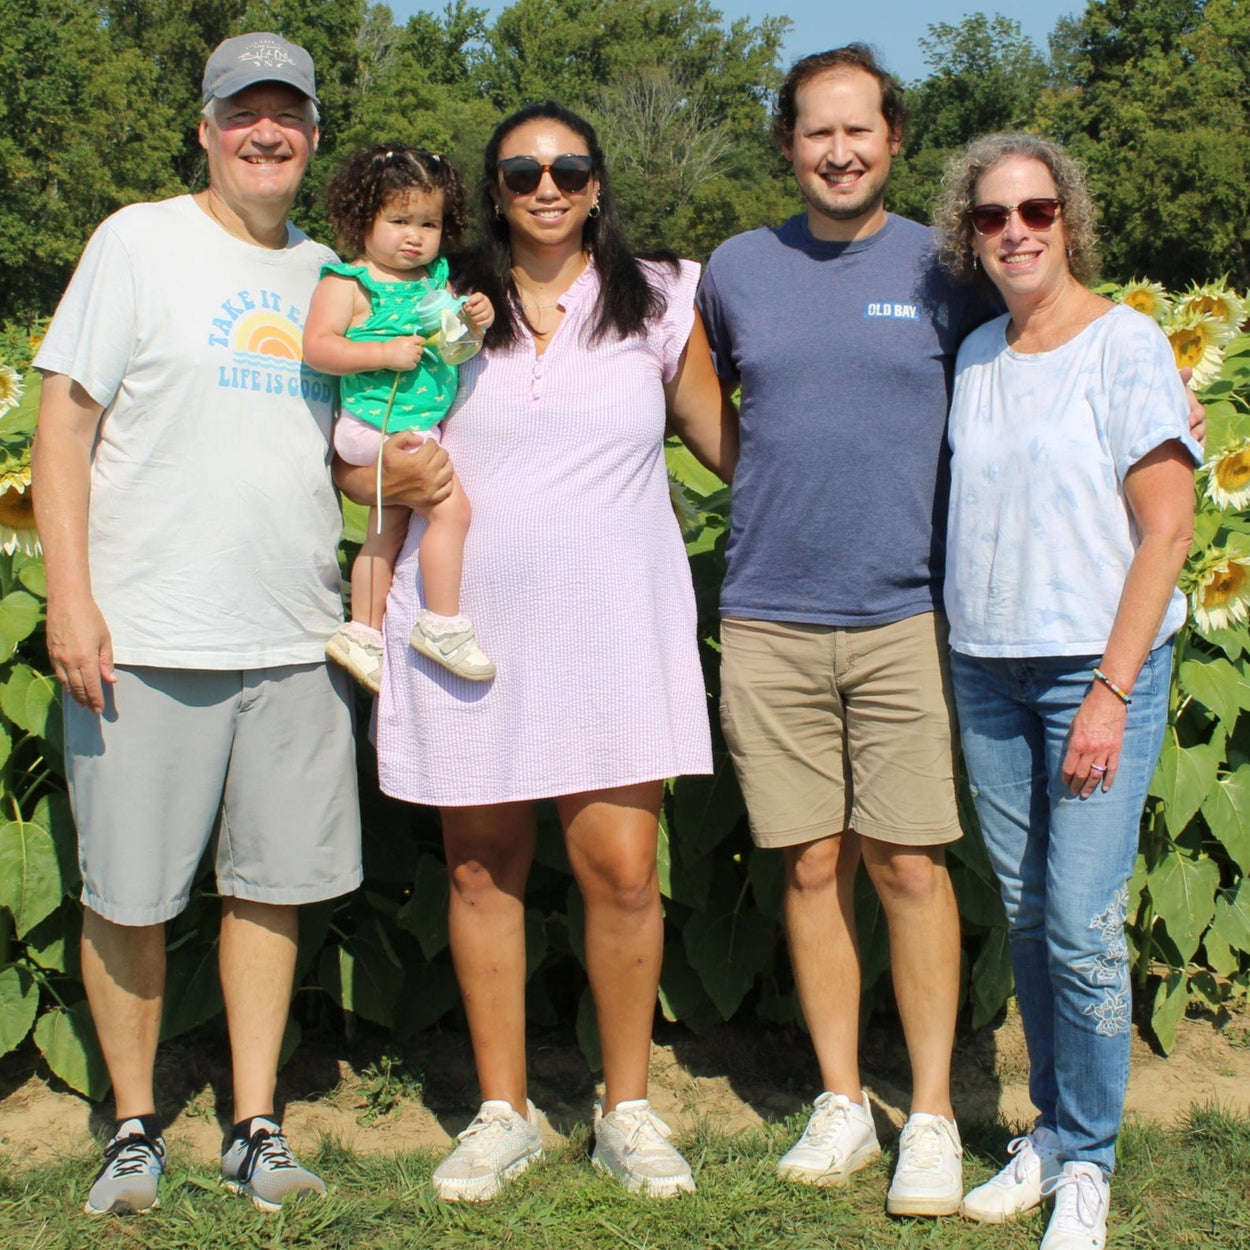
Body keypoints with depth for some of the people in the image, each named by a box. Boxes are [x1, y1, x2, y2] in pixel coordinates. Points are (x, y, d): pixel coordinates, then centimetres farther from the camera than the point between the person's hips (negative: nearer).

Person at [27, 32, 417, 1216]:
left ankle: (254, 1125, 21)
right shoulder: (140, 242, 0)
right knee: (127, 896, 4)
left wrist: (406, 469, -2)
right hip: (147, 634, -4)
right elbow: (64, 418, -3)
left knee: (271, 885, 8)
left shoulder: (326, 270, 14)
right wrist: (69, 594, -12)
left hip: (294, 637, 4)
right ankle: (134, 1126, 22)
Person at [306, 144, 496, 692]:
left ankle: (361, 634, 30)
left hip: (421, 424, 8)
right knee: (451, 507, -16)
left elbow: (453, 342, 17)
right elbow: (316, 346, -19)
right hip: (383, 422, -8)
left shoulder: (438, 279, 10)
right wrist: (383, 354, -26)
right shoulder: (347, 284, -11)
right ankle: (444, 627, -6)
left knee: (388, 533, 17)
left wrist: (476, 321, -5)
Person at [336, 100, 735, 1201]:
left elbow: (724, 440, 13)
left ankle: (627, 1108, 14)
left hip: (614, 625, -1)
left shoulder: (657, 301, 8)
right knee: (482, 870, 6)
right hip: (468, 624, 1)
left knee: (622, 868, -6)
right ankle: (503, 1111, 21)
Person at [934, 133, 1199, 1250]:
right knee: (1024, 914, 8)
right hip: (986, 666, 5)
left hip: (1098, 666, -5)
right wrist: (964, 652, 7)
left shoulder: (1126, 344, -6)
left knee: (1083, 924, -7)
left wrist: (1110, 693, -14)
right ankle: (1048, 1133, 23)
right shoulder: (973, 356, 10)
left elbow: (1167, 529, -10)